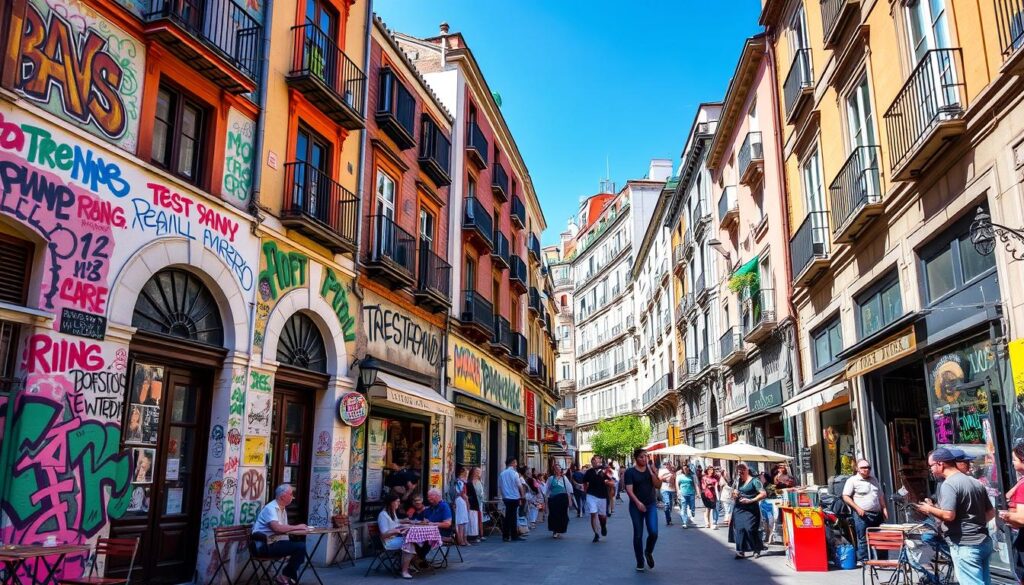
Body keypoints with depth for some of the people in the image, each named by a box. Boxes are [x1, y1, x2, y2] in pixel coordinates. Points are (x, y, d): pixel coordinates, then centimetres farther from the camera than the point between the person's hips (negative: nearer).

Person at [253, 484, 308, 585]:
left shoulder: (282, 509, 15)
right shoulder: (271, 508, -15)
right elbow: (276, 528, -29)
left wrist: (298, 528, -3)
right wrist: (296, 527, -18)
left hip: (276, 542, 10)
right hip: (267, 545, -9)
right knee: (300, 547, -19)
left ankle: (291, 576, 5)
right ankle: (285, 576, -6)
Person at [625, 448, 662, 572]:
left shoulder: (651, 469, 6)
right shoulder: (630, 472, -5)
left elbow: (658, 486, -1)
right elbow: (629, 490, -12)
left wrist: (652, 473, -13)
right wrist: (638, 502, -25)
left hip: (651, 505, 2)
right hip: (636, 506, -2)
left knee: (653, 532, -10)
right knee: (638, 535, 0)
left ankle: (648, 552, 20)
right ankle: (640, 563, 14)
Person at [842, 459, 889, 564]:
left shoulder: (874, 479, 17)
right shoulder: (852, 480, -4)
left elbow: (881, 495, 24)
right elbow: (845, 497, -9)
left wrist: (884, 508, 12)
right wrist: (857, 508, -16)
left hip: (877, 514, 6)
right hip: (862, 515, -6)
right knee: (863, 539, -5)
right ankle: (863, 561, 2)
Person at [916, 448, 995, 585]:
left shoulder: (948, 484, -15)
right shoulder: (976, 482, 13)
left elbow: (948, 515, -24)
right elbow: (991, 513, 17)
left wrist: (929, 509, -8)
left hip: (965, 546, -9)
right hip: (984, 542, 9)